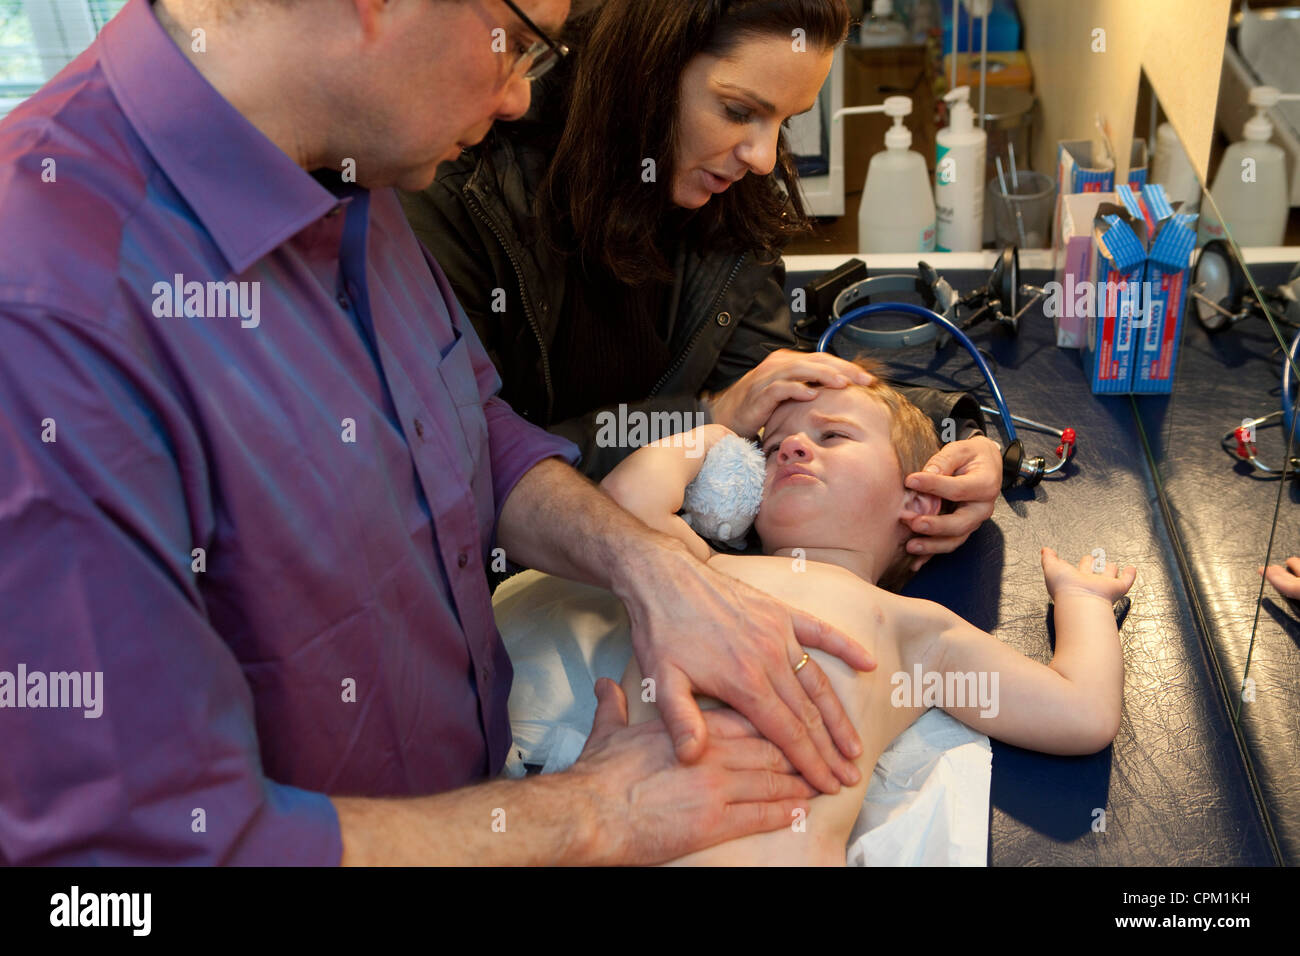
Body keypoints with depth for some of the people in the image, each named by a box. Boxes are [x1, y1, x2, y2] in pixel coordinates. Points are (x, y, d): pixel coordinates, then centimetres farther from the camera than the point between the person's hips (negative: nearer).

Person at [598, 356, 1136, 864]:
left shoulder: (909, 624, 23)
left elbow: (1086, 716, 19)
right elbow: (631, 495, 15)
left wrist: (1079, 592, 38)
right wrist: (714, 432, 37)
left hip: (780, 853, -1)